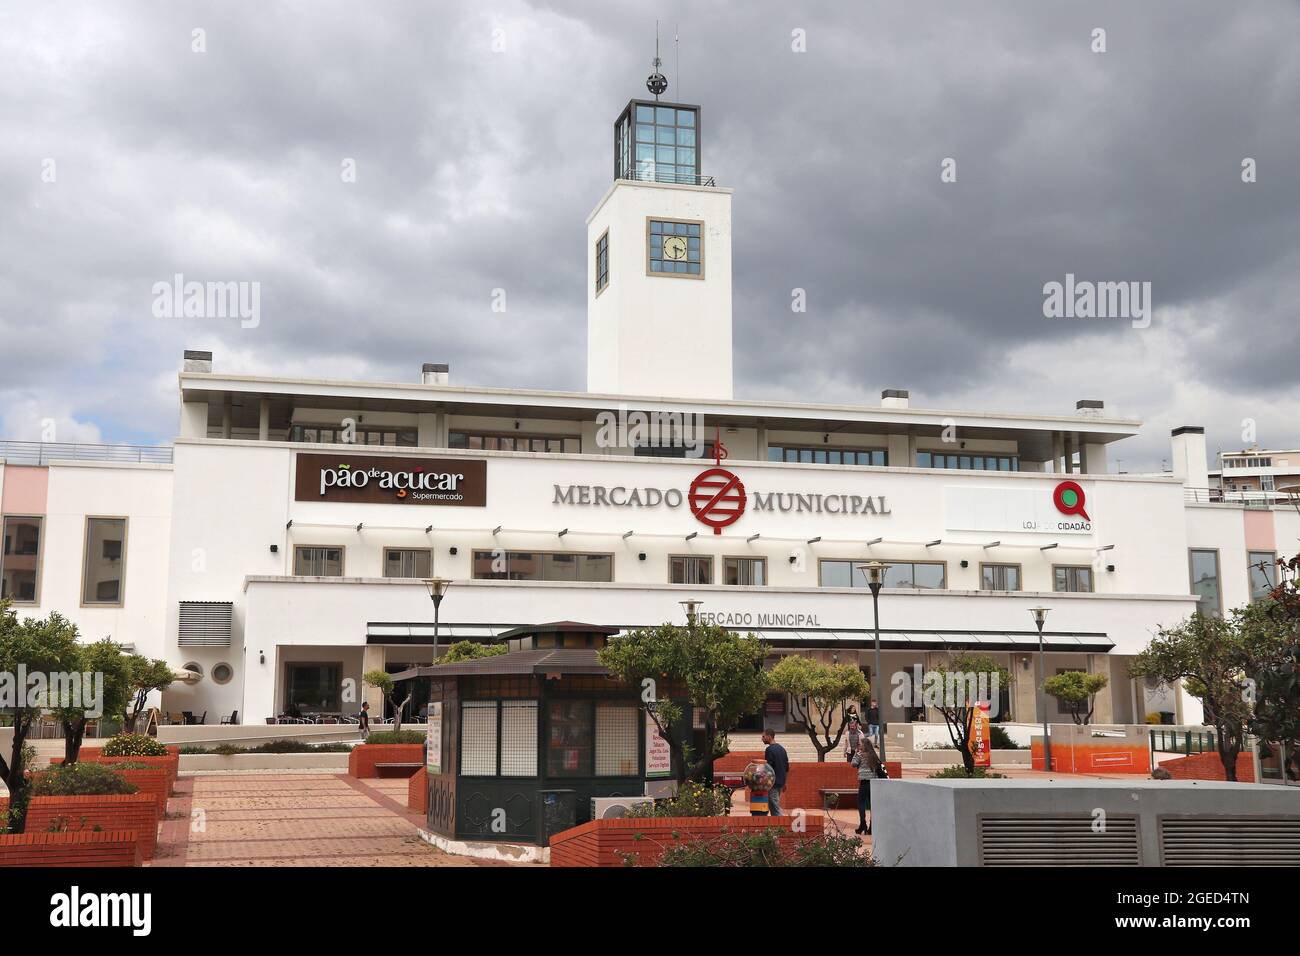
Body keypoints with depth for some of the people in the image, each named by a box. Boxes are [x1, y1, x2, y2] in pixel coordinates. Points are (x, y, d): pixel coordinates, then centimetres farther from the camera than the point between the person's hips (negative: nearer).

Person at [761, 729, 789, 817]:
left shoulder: (770, 750, -15)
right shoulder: (782, 749, 12)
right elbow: (787, 767, 16)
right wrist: (784, 783, 23)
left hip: (772, 783, -9)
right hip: (781, 782, 9)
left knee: (775, 807, -6)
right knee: (772, 806, 16)